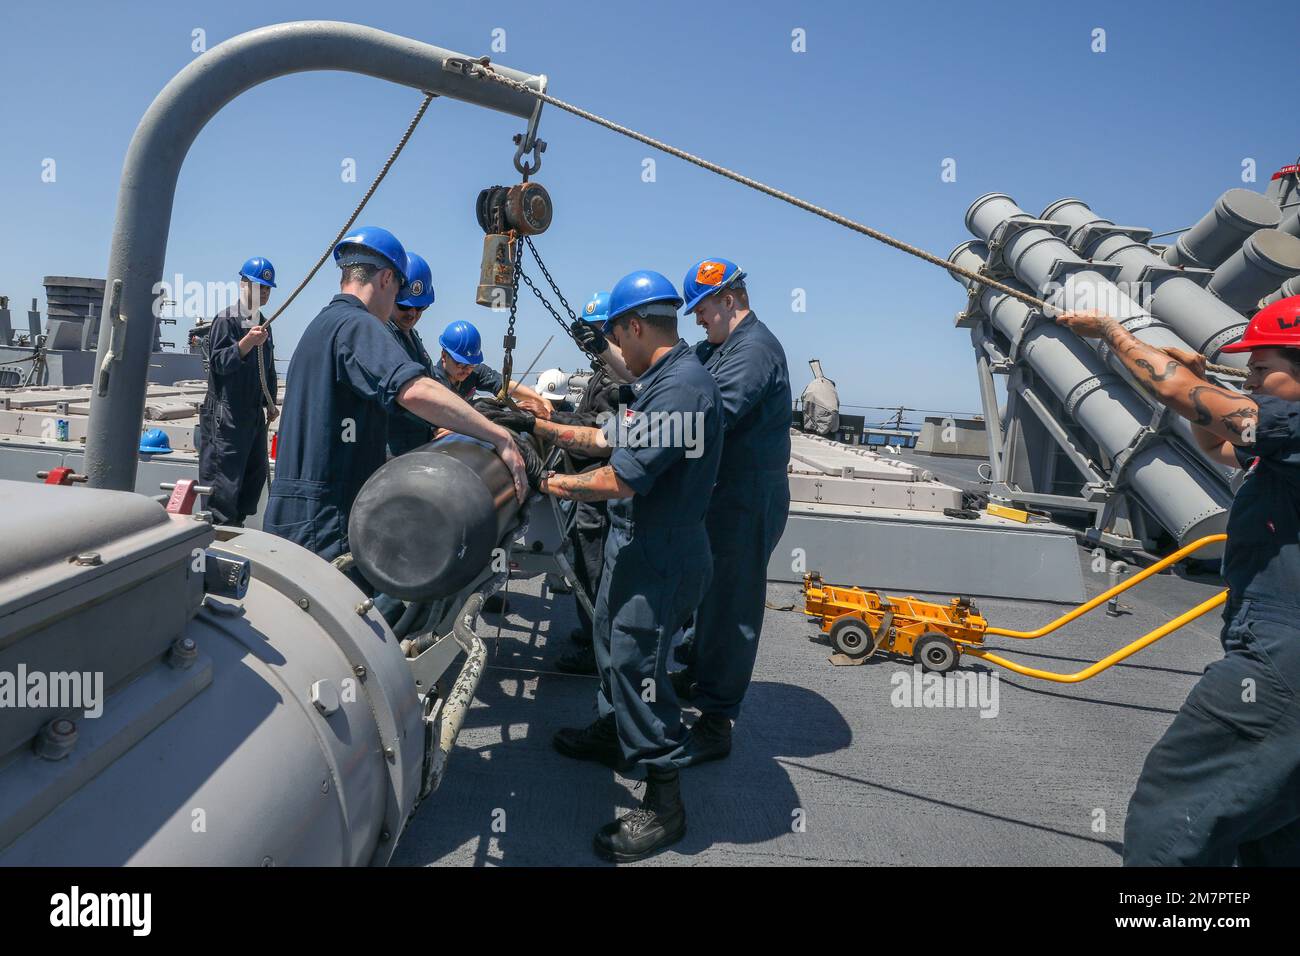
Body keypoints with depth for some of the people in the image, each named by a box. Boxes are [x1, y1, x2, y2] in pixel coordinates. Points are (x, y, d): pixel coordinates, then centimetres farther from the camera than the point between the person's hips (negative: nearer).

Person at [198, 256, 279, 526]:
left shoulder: (264, 325, 18)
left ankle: (236, 523, 24)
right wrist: (246, 343, -32)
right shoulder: (226, 320, -7)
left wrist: (270, 403, 22)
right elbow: (218, 362, -18)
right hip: (225, 414, -8)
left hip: (254, 414, 9)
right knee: (223, 480, -8)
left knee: (256, 474, 13)